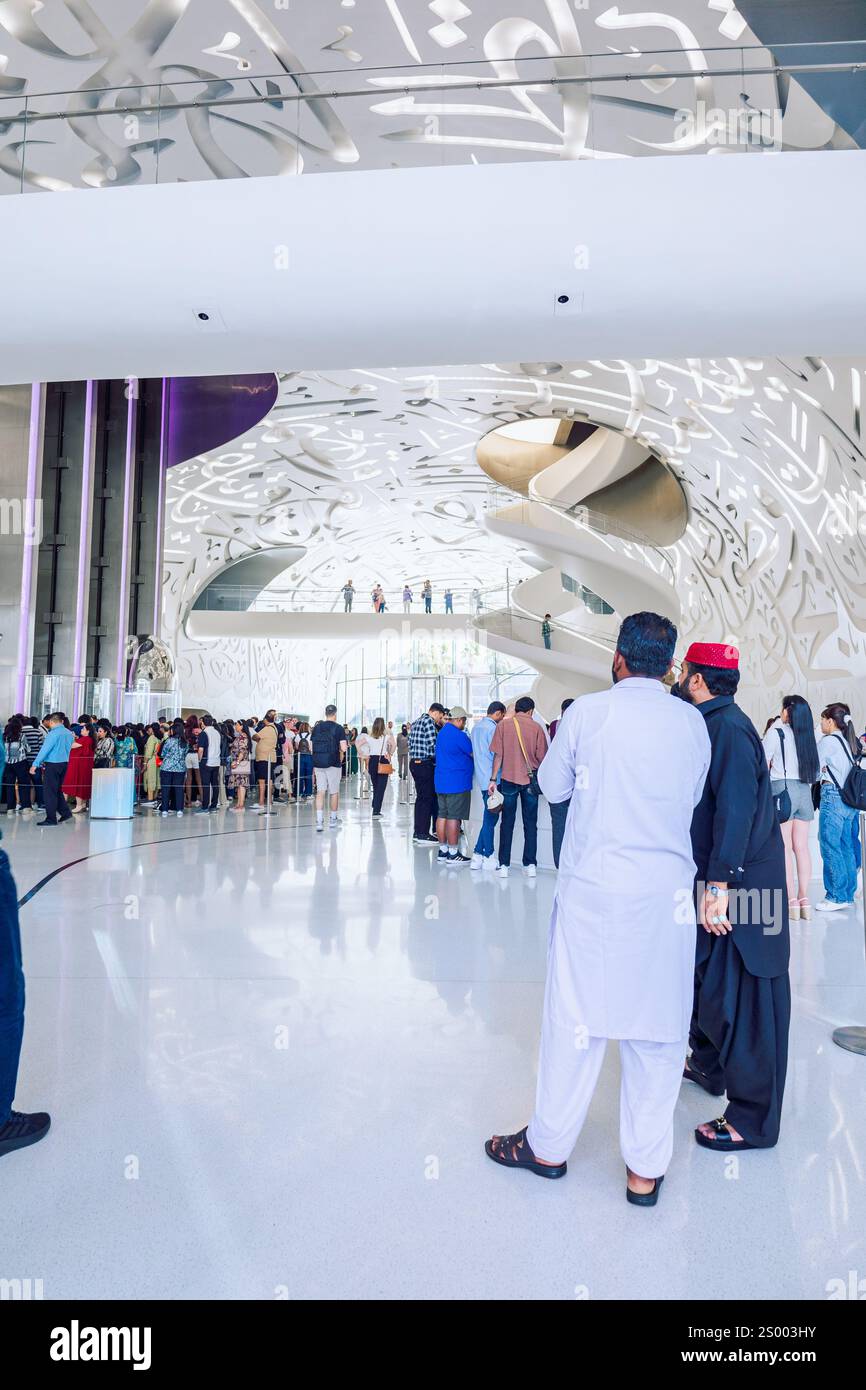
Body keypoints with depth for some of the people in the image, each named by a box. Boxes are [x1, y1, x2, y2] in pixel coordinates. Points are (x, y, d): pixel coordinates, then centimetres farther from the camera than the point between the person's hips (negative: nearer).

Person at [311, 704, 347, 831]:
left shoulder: (316, 727, 6)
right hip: (333, 764, -3)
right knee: (334, 792, 10)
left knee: (320, 792, 3)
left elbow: (311, 747, 8)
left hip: (318, 763, 3)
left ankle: (319, 820, -8)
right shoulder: (338, 728, -7)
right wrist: (341, 754, 8)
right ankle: (333, 819, 20)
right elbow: (343, 748, -13)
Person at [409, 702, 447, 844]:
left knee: (421, 798, 14)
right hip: (425, 765, -9)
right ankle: (422, 834, -1)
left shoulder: (416, 722, 17)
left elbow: (411, 743, 15)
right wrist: (436, 758, -2)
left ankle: (418, 832, 19)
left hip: (414, 762, 9)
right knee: (426, 799, -3)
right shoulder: (429, 721, -12)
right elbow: (432, 744, -18)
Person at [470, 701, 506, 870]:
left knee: (489, 817, 14)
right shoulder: (492, 728, -14)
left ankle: (478, 855, 13)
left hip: (481, 778, 9)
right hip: (491, 779, -9)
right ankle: (487, 857, 5)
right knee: (491, 818, -2)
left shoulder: (477, 727, 14)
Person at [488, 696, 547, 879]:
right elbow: (541, 757, -1)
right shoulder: (536, 727, -2)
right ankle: (530, 865, 11)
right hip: (531, 781, 0)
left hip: (508, 780, 0)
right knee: (530, 824, 9)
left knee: (507, 823, 8)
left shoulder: (503, 725, -3)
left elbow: (498, 755, -4)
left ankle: (504, 865, 8)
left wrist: (493, 779, 0)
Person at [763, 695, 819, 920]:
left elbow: (763, 766, -2)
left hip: (782, 789, -4)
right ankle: (804, 900, 7)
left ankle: (792, 901, -5)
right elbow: (813, 767, 9)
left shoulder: (776, 732, -3)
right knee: (802, 847, 6)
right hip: (804, 791, 5)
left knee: (784, 848, -3)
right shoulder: (807, 735, 9)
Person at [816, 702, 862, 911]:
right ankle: (848, 894, 16)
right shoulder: (851, 741, 14)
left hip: (832, 796, -8)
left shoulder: (828, 741, -8)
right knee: (846, 847, 11)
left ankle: (837, 897, -3)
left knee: (830, 847, -4)